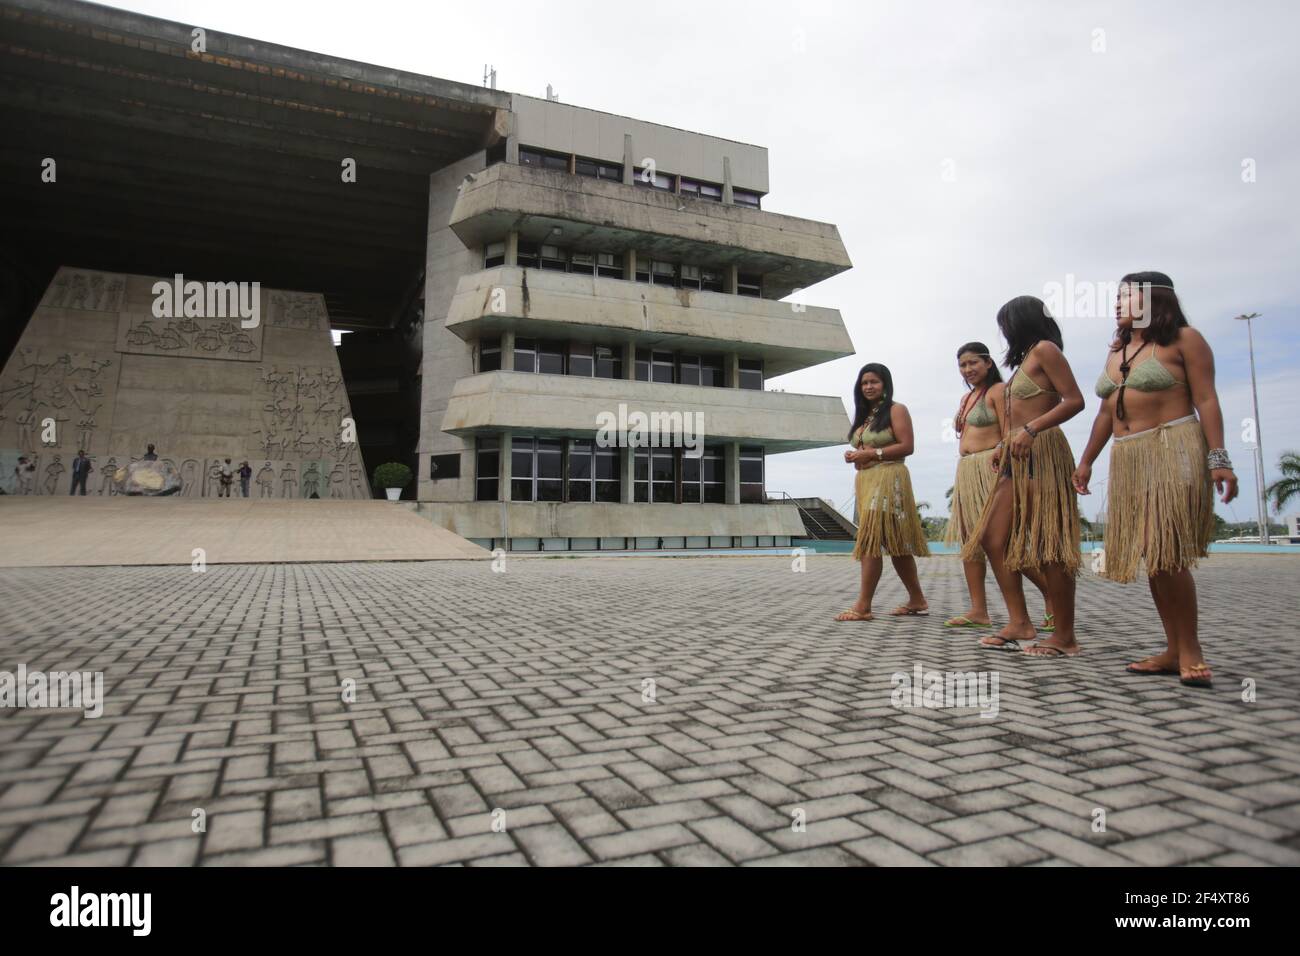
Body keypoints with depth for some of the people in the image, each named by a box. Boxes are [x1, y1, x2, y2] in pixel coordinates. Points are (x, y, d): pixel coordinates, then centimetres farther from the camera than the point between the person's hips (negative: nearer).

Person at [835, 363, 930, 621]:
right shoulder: (864, 415, 21)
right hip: (865, 481, 8)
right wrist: (854, 455, 6)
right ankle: (917, 600, 18)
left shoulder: (896, 410, -2)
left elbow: (906, 446, -11)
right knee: (895, 544, 10)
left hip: (887, 480, -8)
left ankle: (863, 606, -14)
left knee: (871, 541, -14)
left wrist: (872, 454, -16)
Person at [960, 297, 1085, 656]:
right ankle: (1019, 623, 6)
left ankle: (1065, 637, -2)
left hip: (1041, 454, -10)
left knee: (1048, 546, -8)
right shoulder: (1026, 359, 23)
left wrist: (1030, 430, -23)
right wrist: (1003, 446, 13)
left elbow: (1074, 400, -14)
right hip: (1017, 460, 10)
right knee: (992, 539, 4)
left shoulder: (1044, 349, -3)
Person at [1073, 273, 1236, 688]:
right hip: (1127, 459, 7)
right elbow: (1106, 412, 19)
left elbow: (1206, 400, -7)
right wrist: (1086, 461, 17)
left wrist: (1217, 458, -15)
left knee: (1167, 556, -13)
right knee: (1150, 557, 5)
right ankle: (1174, 651, 11)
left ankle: (1190, 649, 0)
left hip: (1173, 452, -7)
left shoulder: (1183, 340, 0)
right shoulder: (1116, 351, 19)